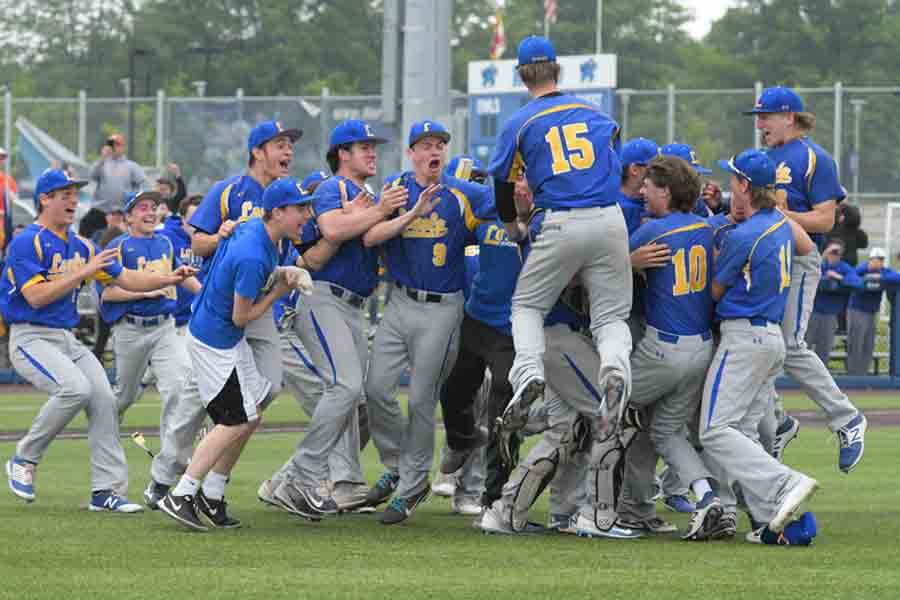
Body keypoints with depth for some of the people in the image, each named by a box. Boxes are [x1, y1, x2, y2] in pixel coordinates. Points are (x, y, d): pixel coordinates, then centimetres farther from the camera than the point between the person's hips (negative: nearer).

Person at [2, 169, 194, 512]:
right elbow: (36, 296, -21)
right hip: (32, 339, -8)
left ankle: (106, 491, -3)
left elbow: (125, 278, 15)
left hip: (68, 341, 8)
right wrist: (83, 272, -20)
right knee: (76, 388, -28)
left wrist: (169, 279, 1)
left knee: (104, 398, -7)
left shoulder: (80, 246, 14)